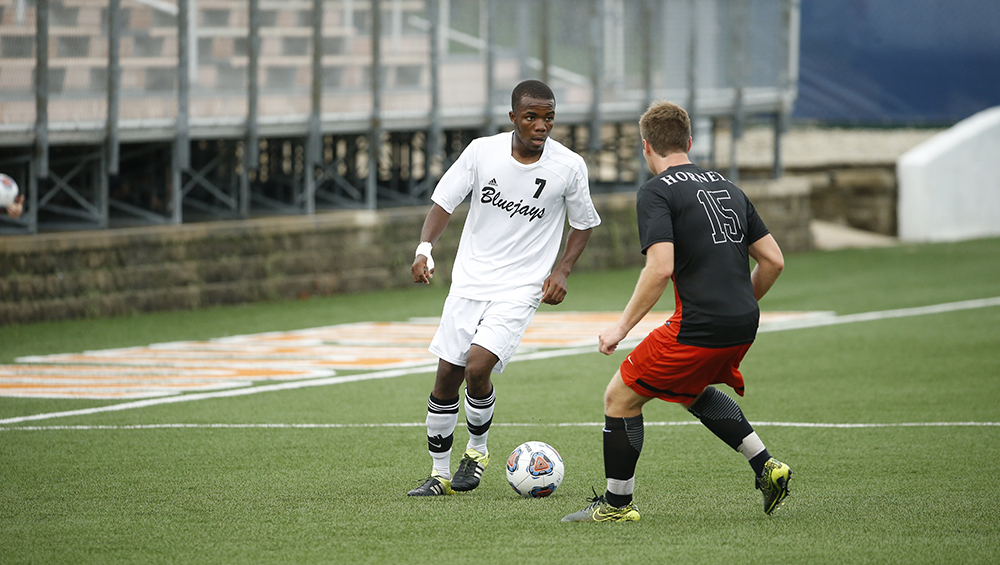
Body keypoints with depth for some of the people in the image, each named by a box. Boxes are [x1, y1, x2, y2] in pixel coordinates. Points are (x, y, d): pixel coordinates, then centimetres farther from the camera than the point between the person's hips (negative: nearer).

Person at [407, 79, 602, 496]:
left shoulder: (569, 167, -9)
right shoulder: (482, 152, -7)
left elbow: (584, 224, 7)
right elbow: (444, 201, 0)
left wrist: (562, 271, -6)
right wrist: (425, 248, -17)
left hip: (521, 288, -3)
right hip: (470, 280, 3)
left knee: (477, 368, -20)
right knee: (446, 379, 4)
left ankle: (477, 449, 7)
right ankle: (440, 474, 21)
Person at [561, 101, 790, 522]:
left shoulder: (657, 192, -6)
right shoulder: (726, 188, 16)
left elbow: (660, 268, -19)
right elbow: (773, 260, 14)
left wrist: (622, 327, -12)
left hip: (698, 327, -8)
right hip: (744, 328, 8)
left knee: (620, 396, 8)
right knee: (691, 390, 33)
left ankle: (617, 504, 14)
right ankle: (765, 466, 22)